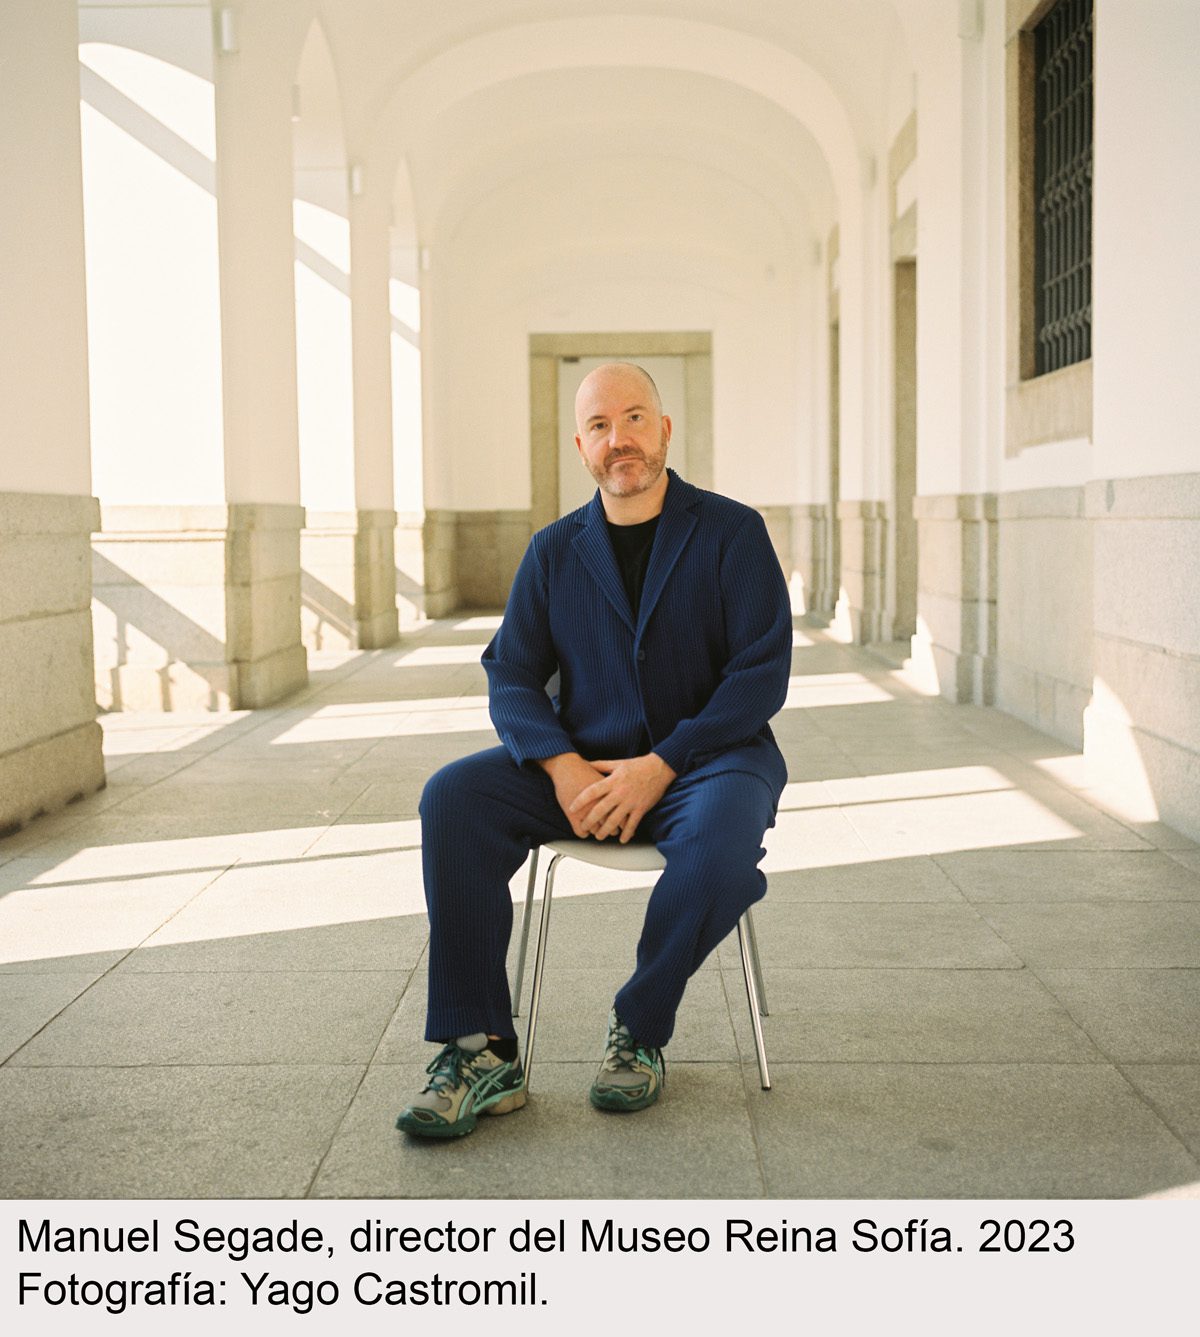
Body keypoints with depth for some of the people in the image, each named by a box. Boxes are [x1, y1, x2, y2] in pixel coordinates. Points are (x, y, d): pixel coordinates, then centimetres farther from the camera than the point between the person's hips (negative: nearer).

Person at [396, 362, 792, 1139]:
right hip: (587, 766, 3)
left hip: (706, 758, -3)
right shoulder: (555, 551, 10)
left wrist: (659, 767, -19)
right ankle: (482, 1052, -22)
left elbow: (763, 674, -8)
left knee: (720, 841, -37)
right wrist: (562, 767, -16)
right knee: (453, 798, -23)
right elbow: (511, 675, 5)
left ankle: (641, 1031, -11)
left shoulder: (732, 533, -1)